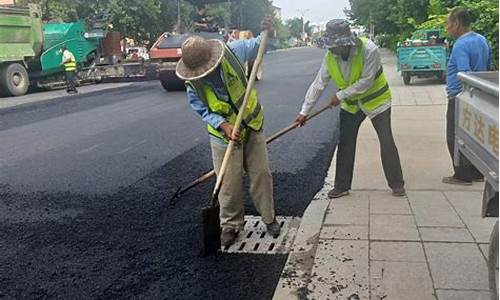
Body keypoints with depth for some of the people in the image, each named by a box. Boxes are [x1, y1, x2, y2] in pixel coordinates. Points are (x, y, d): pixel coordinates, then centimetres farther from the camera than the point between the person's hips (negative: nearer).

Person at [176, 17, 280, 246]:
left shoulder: (232, 52, -15)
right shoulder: (193, 85, -17)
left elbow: (255, 46, 3)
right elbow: (205, 111, -9)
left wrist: (266, 34, -17)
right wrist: (225, 127, -24)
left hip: (252, 127, 2)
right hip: (224, 136, -1)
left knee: (261, 173, 9)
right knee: (229, 183, 2)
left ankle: (269, 217, 26)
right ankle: (231, 224, 22)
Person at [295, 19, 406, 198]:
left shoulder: (369, 50, -28)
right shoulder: (330, 57, -13)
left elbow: (366, 81, -28)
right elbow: (318, 85, -8)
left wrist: (341, 95, -25)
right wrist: (304, 111, -9)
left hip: (376, 100, -4)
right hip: (350, 105, 4)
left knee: (387, 142, -3)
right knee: (345, 145, 6)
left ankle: (397, 184, 11)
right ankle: (341, 186, 17)